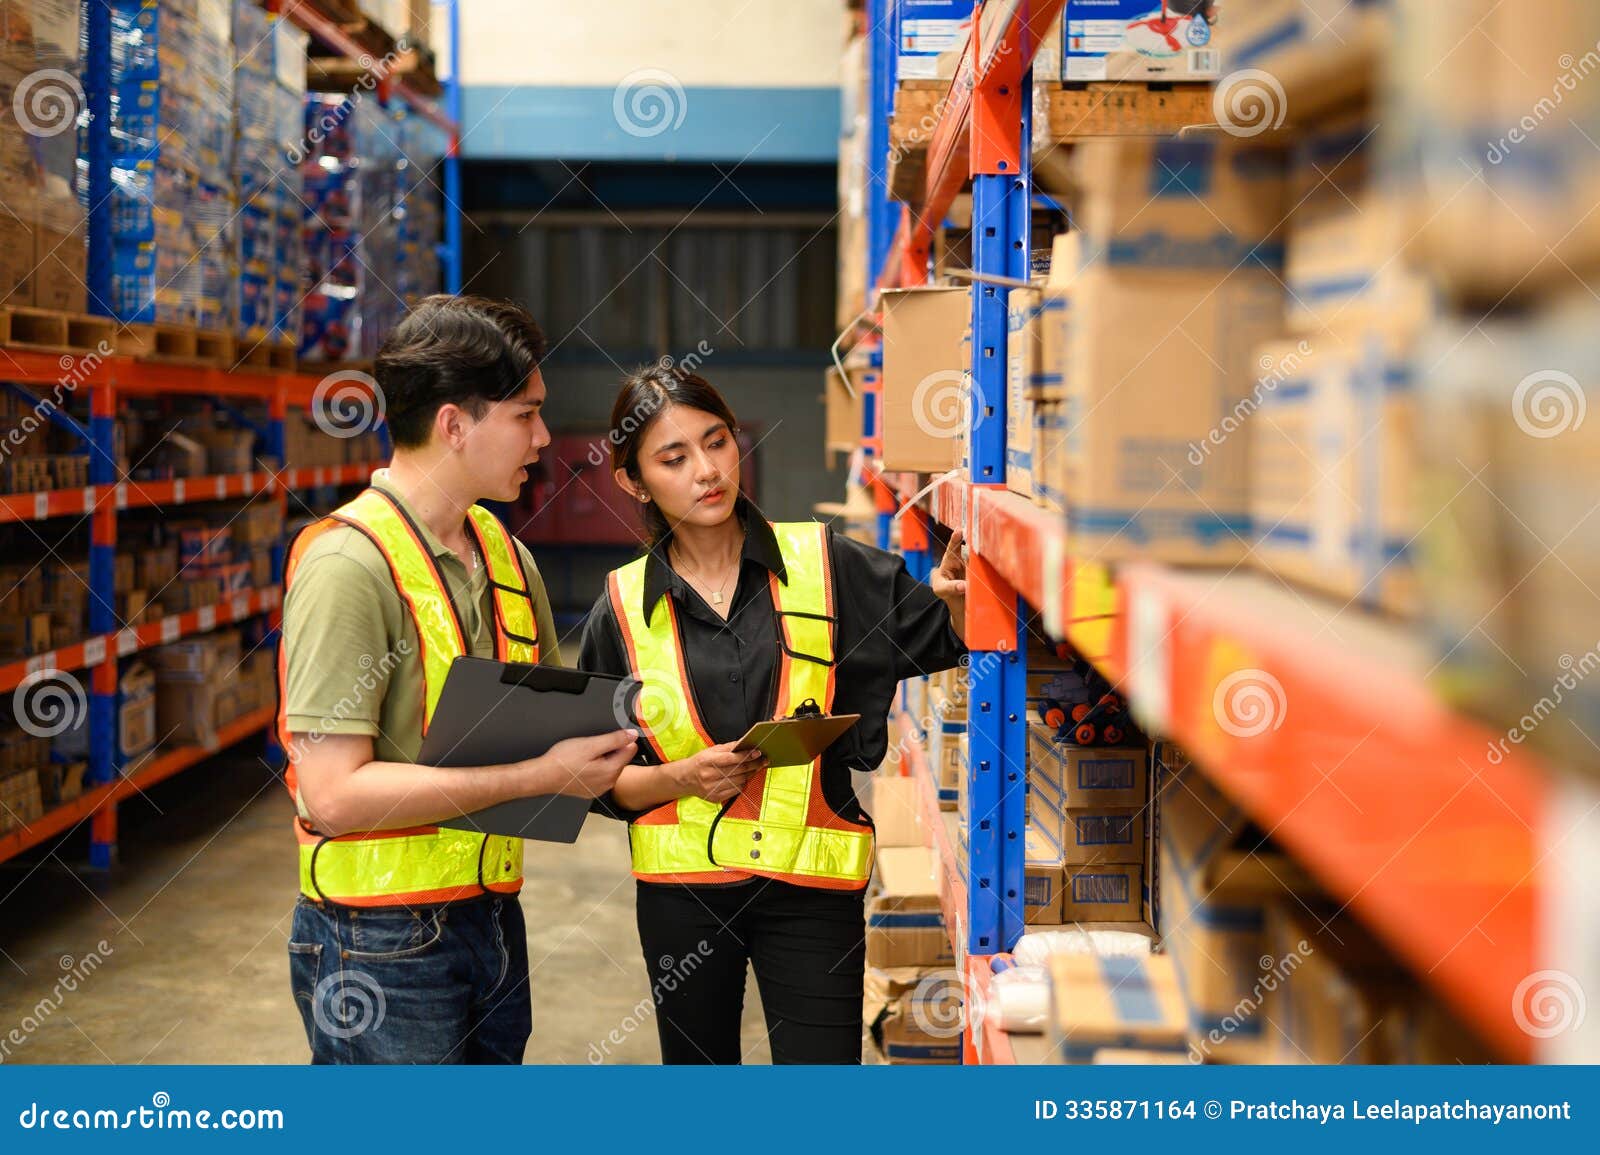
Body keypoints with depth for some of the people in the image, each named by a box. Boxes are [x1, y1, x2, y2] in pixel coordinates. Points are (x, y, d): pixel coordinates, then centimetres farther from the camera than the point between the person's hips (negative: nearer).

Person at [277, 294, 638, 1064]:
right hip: (382, 939, -7)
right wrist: (540, 776, -20)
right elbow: (332, 792, -23)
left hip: (491, 911, 8)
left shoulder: (505, 554, 9)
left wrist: (592, 749, 1)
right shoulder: (348, 565, -17)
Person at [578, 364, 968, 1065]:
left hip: (811, 883, -2)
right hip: (681, 888, 2)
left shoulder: (827, 565, -4)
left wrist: (958, 601, -18)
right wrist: (681, 777, -14)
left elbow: (951, 642, 3)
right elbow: (605, 780, 5)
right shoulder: (624, 608, 0)